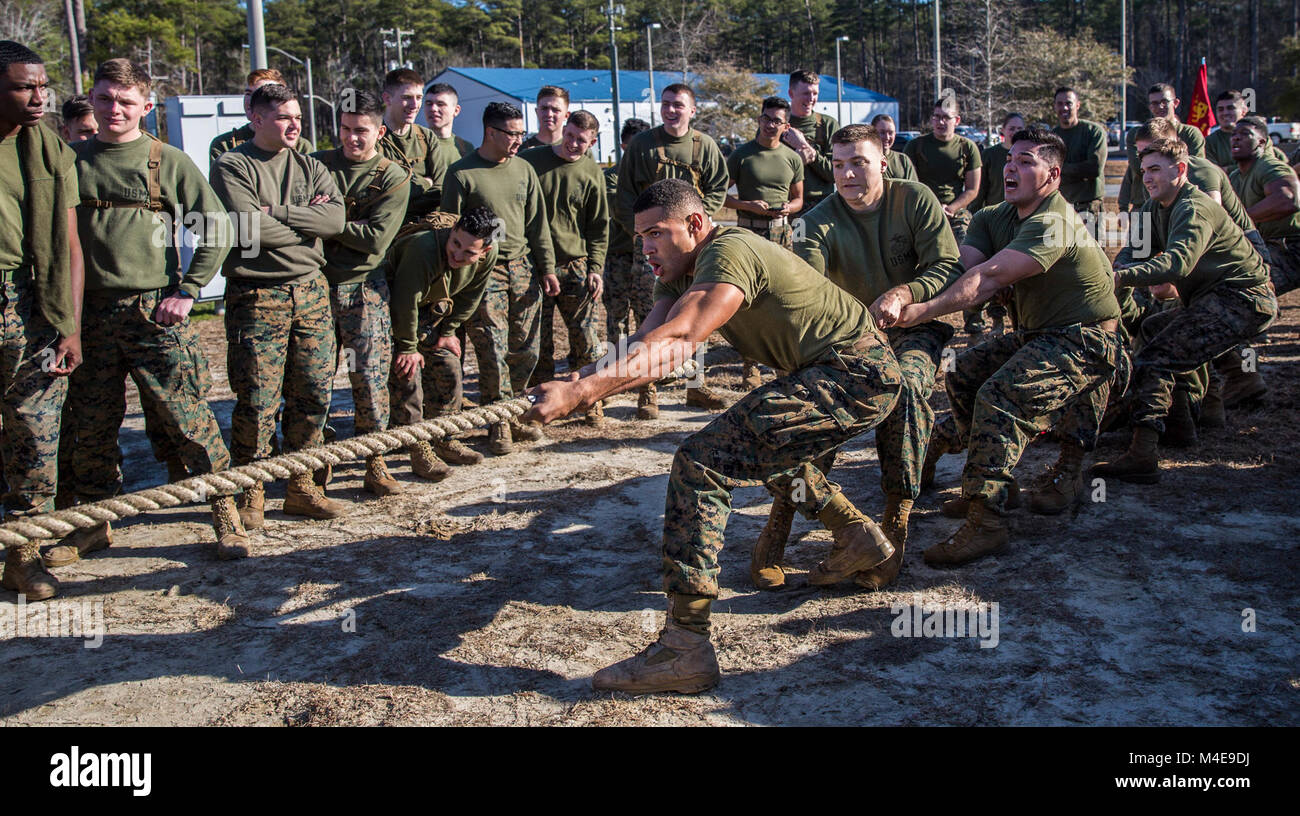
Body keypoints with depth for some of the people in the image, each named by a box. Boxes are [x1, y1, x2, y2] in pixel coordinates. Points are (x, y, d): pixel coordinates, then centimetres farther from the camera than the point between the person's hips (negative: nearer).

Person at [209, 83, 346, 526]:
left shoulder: (311, 168, 14)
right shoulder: (232, 167, -1)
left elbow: (336, 219, -4)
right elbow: (249, 229, -16)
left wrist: (278, 214, -12)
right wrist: (306, 222, -3)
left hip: (311, 291, 5)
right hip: (256, 295, -5)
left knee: (313, 396, 6)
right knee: (256, 402, -5)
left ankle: (302, 488, 18)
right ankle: (250, 494, 9)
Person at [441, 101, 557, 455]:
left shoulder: (524, 170, 13)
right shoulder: (461, 174, -2)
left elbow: (537, 224, 16)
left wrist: (547, 268, 12)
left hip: (523, 267, 5)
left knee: (526, 350, 4)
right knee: (493, 352, -7)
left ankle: (513, 414, 19)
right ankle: (498, 425, 4)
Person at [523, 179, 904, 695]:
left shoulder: (729, 252, -18)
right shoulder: (681, 270, 13)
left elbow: (676, 342, -31)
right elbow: (645, 342, -1)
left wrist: (580, 392, -37)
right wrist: (580, 381, -18)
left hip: (856, 376, -11)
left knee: (702, 462, -20)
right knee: (763, 450, 34)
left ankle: (684, 648, -23)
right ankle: (860, 539, 40)